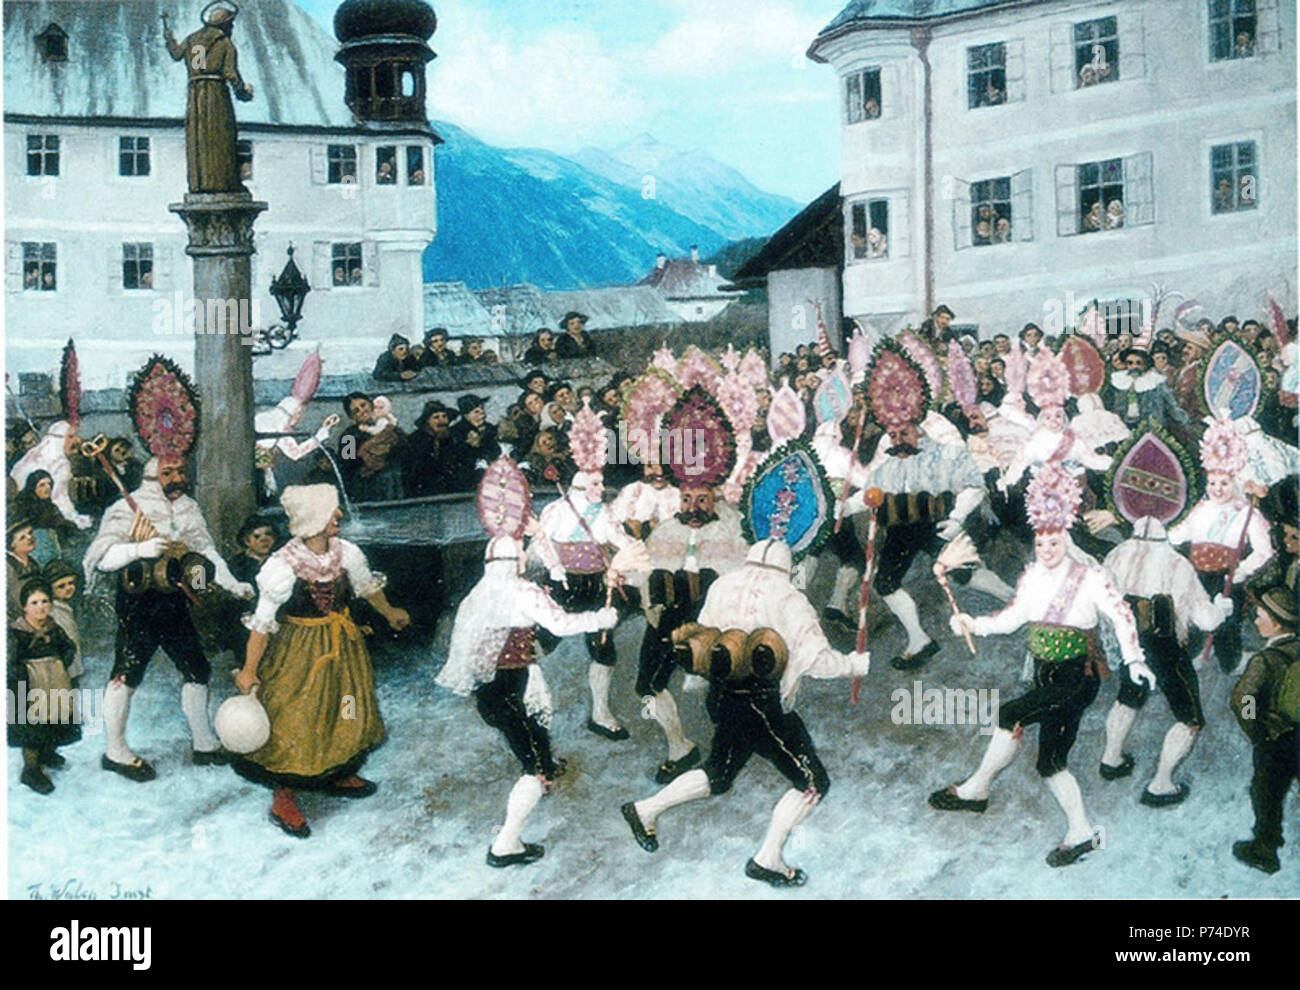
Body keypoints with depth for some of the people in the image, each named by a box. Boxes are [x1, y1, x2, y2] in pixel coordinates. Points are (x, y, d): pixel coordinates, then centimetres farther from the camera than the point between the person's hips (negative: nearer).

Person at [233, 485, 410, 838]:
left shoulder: (347, 553, -9)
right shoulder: (283, 566, -24)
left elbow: (367, 586, 13)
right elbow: (263, 621, -18)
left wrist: (389, 613, 30)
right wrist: (249, 669, -15)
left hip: (342, 646, 6)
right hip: (298, 651, -6)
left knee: (343, 710, 18)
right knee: (295, 719, 0)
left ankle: (335, 774, 41)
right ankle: (283, 799, 14)